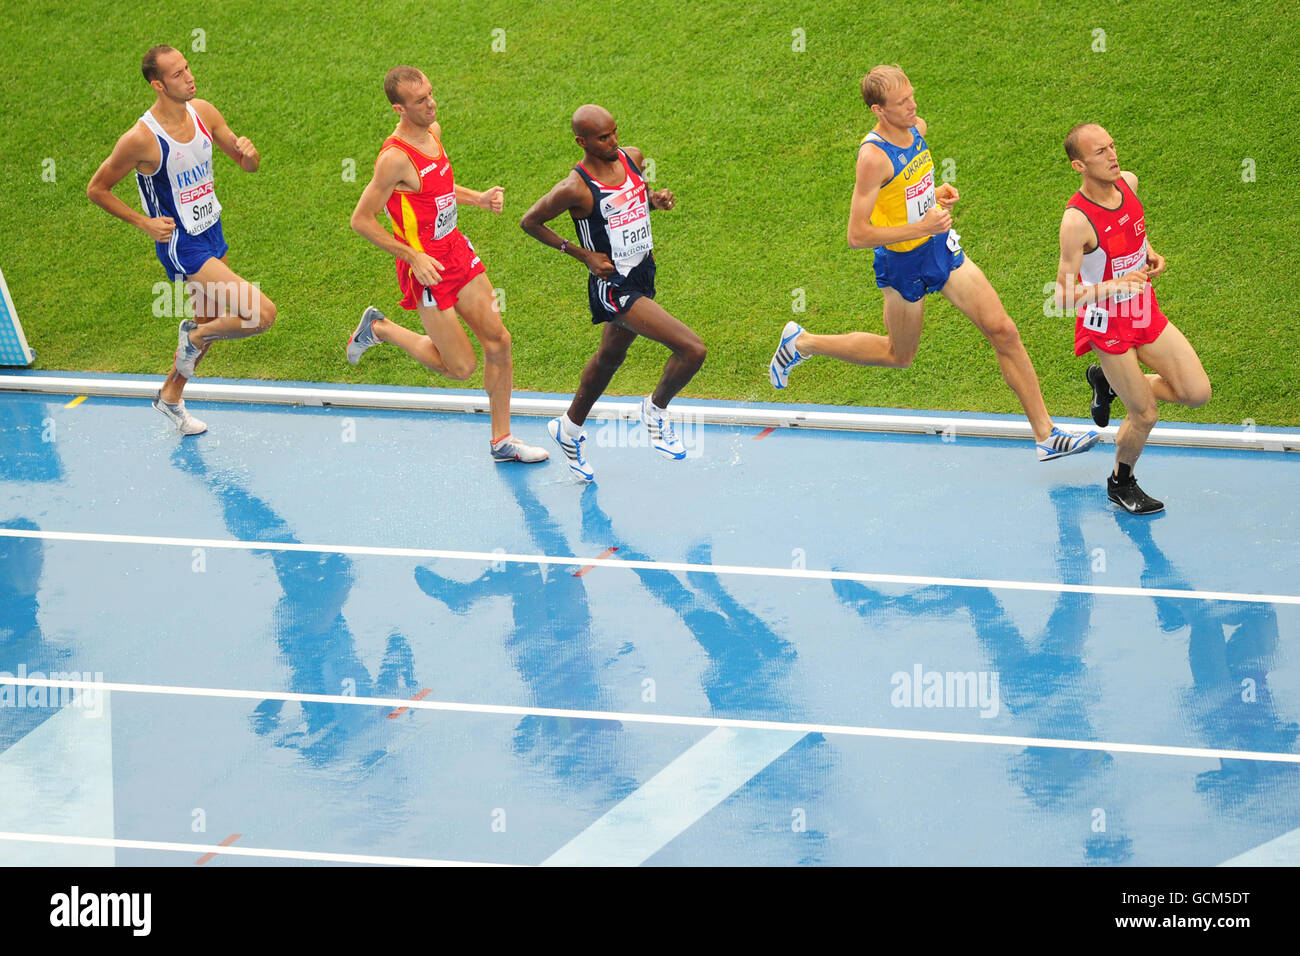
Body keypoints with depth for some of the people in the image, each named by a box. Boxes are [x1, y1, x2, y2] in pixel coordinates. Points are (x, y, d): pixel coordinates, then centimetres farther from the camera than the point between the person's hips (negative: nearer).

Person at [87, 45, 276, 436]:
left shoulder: (203, 112, -5)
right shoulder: (140, 139, -24)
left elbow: (249, 166, 6)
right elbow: (96, 189, -11)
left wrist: (248, 151, -18)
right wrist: (145, 223, -15)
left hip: (211, 232, 8)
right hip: (181, 245, -7)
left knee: (208, 322, 24)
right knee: (262, 314, -17)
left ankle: (171, 396, 46)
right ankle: (194, 336, 11)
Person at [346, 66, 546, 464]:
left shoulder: (433, 130, 1)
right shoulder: (395, 158, -25)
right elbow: (361, 219, -19)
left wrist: (477, 199, 4)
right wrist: (413, 257, -19)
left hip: (457, 249, 8)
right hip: (427, 266, -8)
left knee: (498, 340, 5)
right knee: (461, 366, 1)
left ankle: (502, 440, 18)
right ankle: (379, 329, 22)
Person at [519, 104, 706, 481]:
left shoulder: (632, 158, -3)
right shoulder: (575, 189, -23)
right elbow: (529, 222, -9)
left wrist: (656, 198, -4)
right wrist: (582, 254, -13)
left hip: (643, 277, 8)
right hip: (613, 287, -8)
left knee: (610, 357, 27)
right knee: (692, 350, -17)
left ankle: (570, 428, 49)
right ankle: (656, 408, 11)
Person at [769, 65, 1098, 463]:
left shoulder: (917, 128, -3)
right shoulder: (873, 157, -28)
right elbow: (857, 235, -27)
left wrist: (935, 194, -1)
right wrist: (920, 228, -29)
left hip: (942, 249, 7)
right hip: (903, 263, -6)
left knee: (1003, 331, 0)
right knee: (898, 355, 15)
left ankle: (1046, 435, 5)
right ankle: (801, 343, 35)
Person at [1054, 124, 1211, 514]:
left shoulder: (1128, 182, -8)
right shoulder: (1076, 221, -29)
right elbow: (1064, 296, -25)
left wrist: (1149, 251, 1)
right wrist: (1114, 285, -39)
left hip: (1145, 314, 7)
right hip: (1107, 327, -7)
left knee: (1197, 393, 4)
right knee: (1145, 415, 1)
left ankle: (1109, 381, 27)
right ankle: (1121, 483, 31)